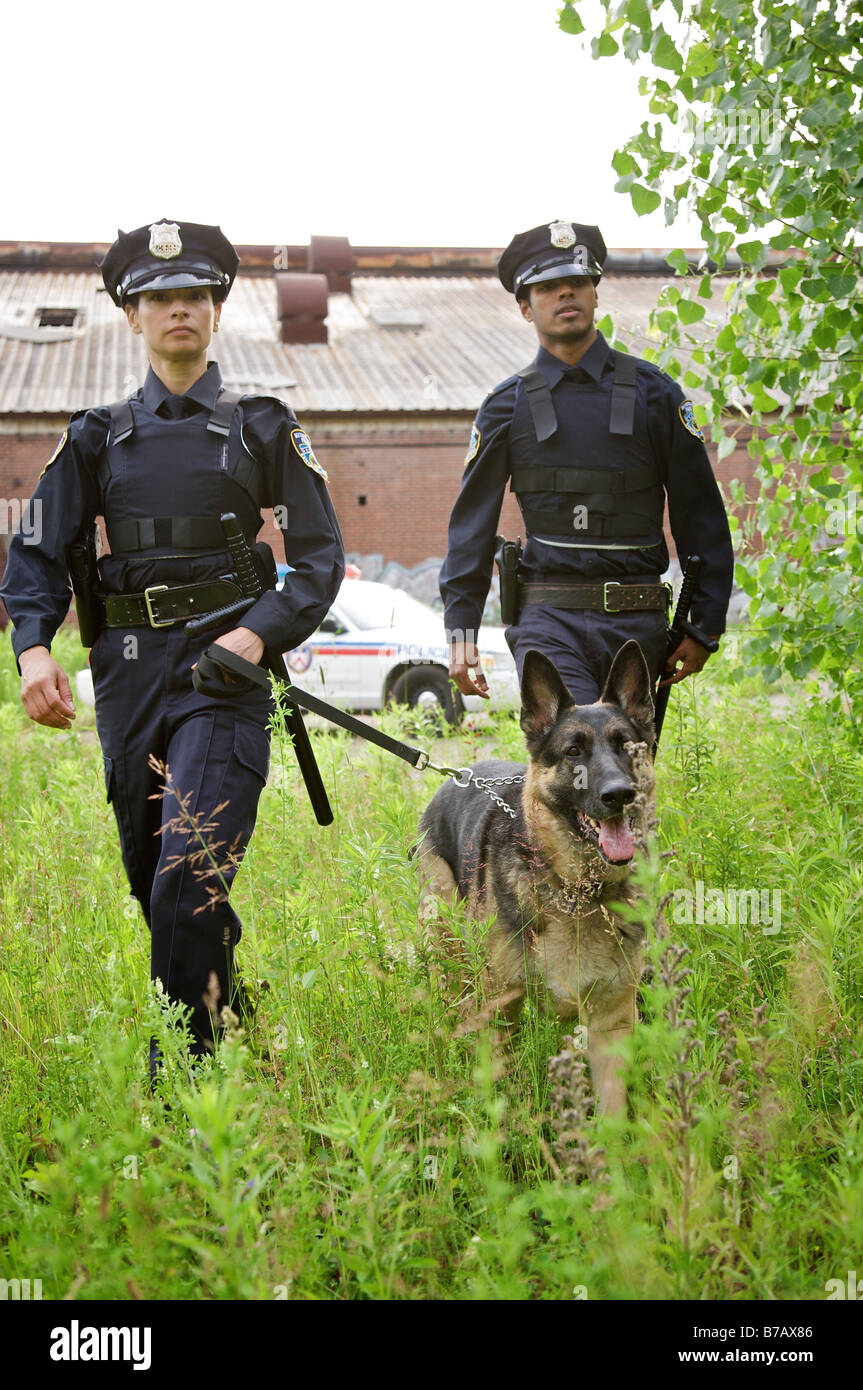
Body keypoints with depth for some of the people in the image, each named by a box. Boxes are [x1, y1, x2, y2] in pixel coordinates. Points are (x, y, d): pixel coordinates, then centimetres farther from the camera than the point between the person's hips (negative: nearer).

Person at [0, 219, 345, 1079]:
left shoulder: (262, 429, 8)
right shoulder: (97, 438, 14)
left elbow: (320, 558, 4)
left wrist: (258, 635, -13)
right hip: (128, 669, 4)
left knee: (190, 876, -16)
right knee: (149, 876, 9)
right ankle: (226, 1017, 31)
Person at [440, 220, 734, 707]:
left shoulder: (653, 391, 7)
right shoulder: (507, 406, 6)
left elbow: (700, 514, 8)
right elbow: (472, 522, 8)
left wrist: (704, 626, 4)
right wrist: (461, 629, 0)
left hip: (638, 624, 2)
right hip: (549, 620, -1)